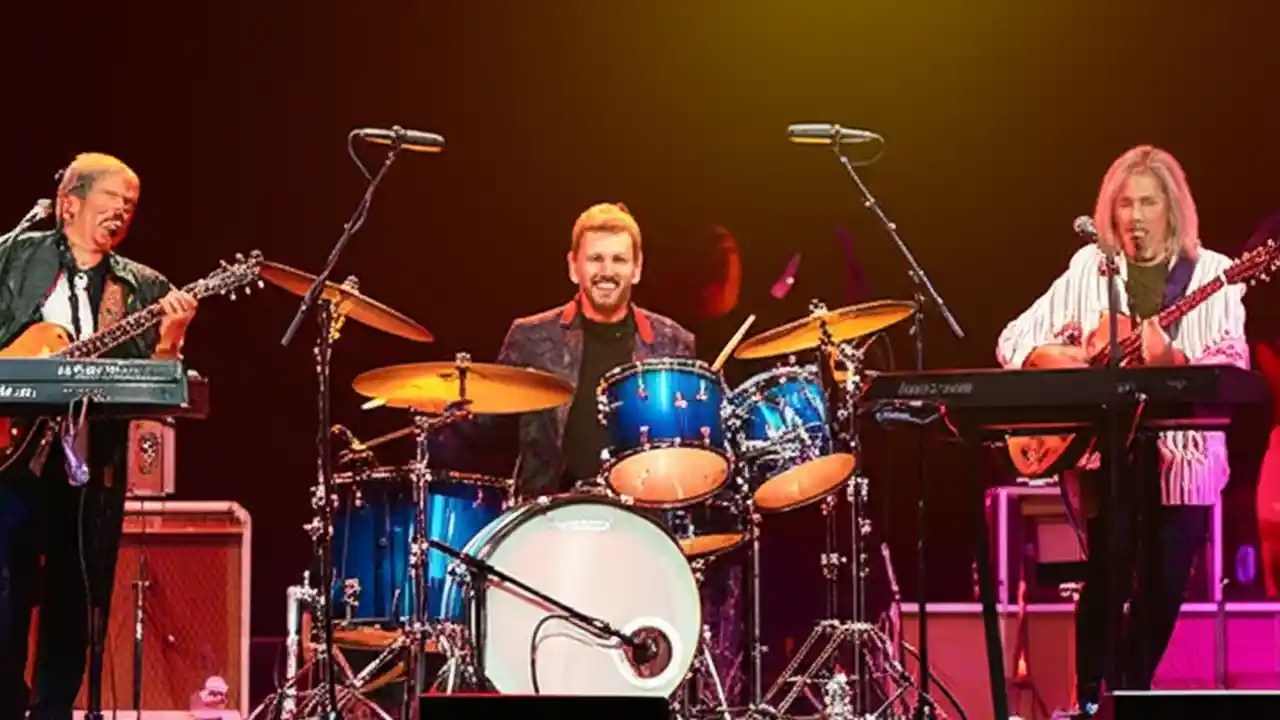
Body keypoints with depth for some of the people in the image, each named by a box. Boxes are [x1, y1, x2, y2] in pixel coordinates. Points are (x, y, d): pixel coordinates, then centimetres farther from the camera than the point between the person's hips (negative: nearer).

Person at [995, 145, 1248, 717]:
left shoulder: (1211, 274, 2)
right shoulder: (1090, 267, 7)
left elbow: (1233, 367, -10)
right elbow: (1012, 339, 8)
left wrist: (1171, 360, -27)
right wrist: (1051, 357, -13)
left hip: (1181, 452, 0)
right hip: (1102, 444, 0)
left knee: (1164, 584, 2)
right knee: (1109, 571, -14)